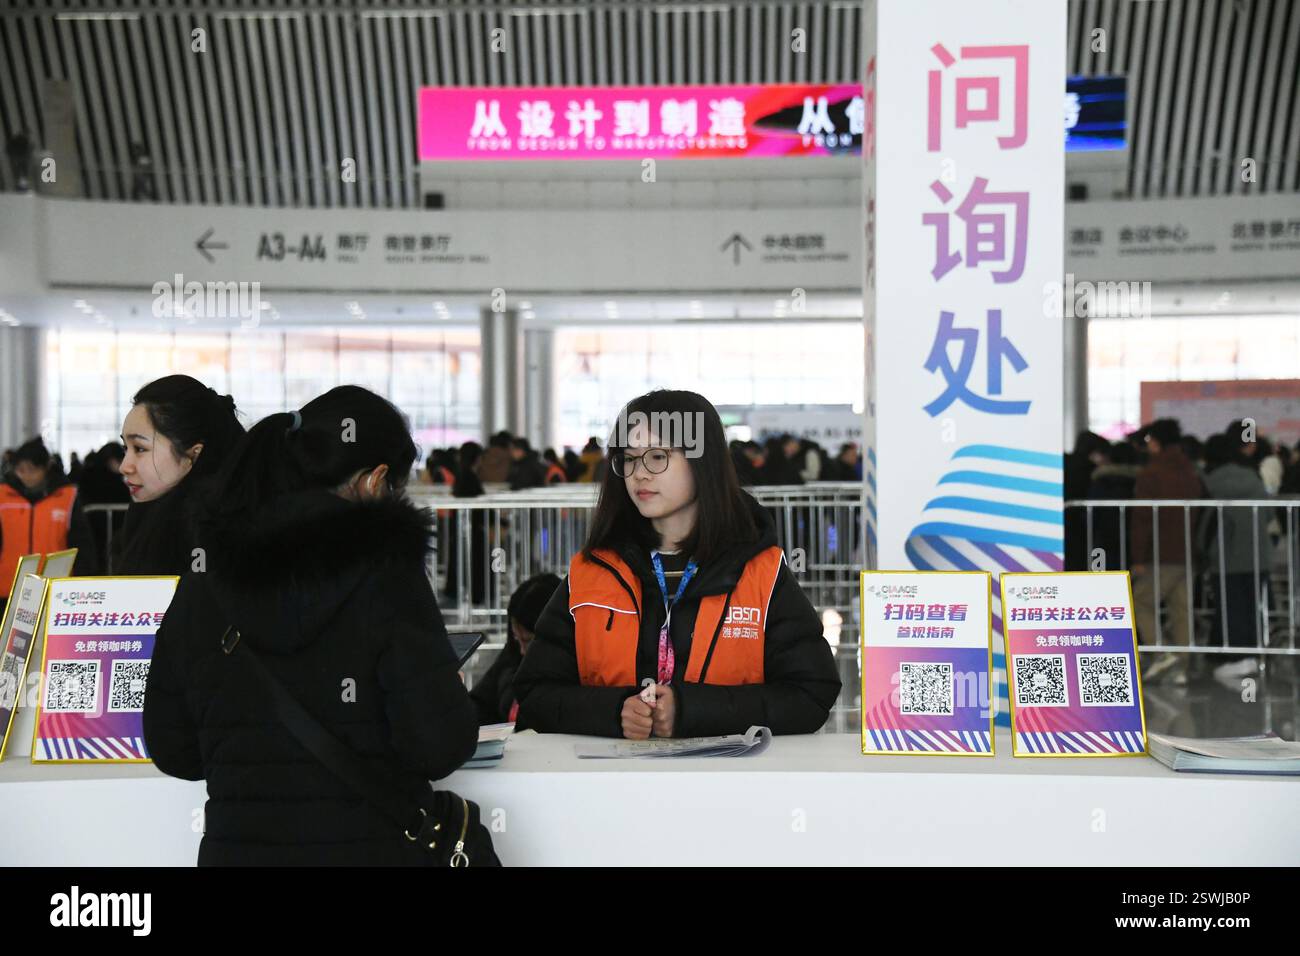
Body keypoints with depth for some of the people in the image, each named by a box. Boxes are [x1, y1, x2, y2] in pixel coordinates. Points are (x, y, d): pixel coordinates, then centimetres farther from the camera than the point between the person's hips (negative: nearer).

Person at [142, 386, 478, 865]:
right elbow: (439, 747, -17)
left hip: (236, 847, 4)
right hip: (369, 844, -4)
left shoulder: (199, 591, 0)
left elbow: (172, 752, 4)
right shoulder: (388, 578, -13)